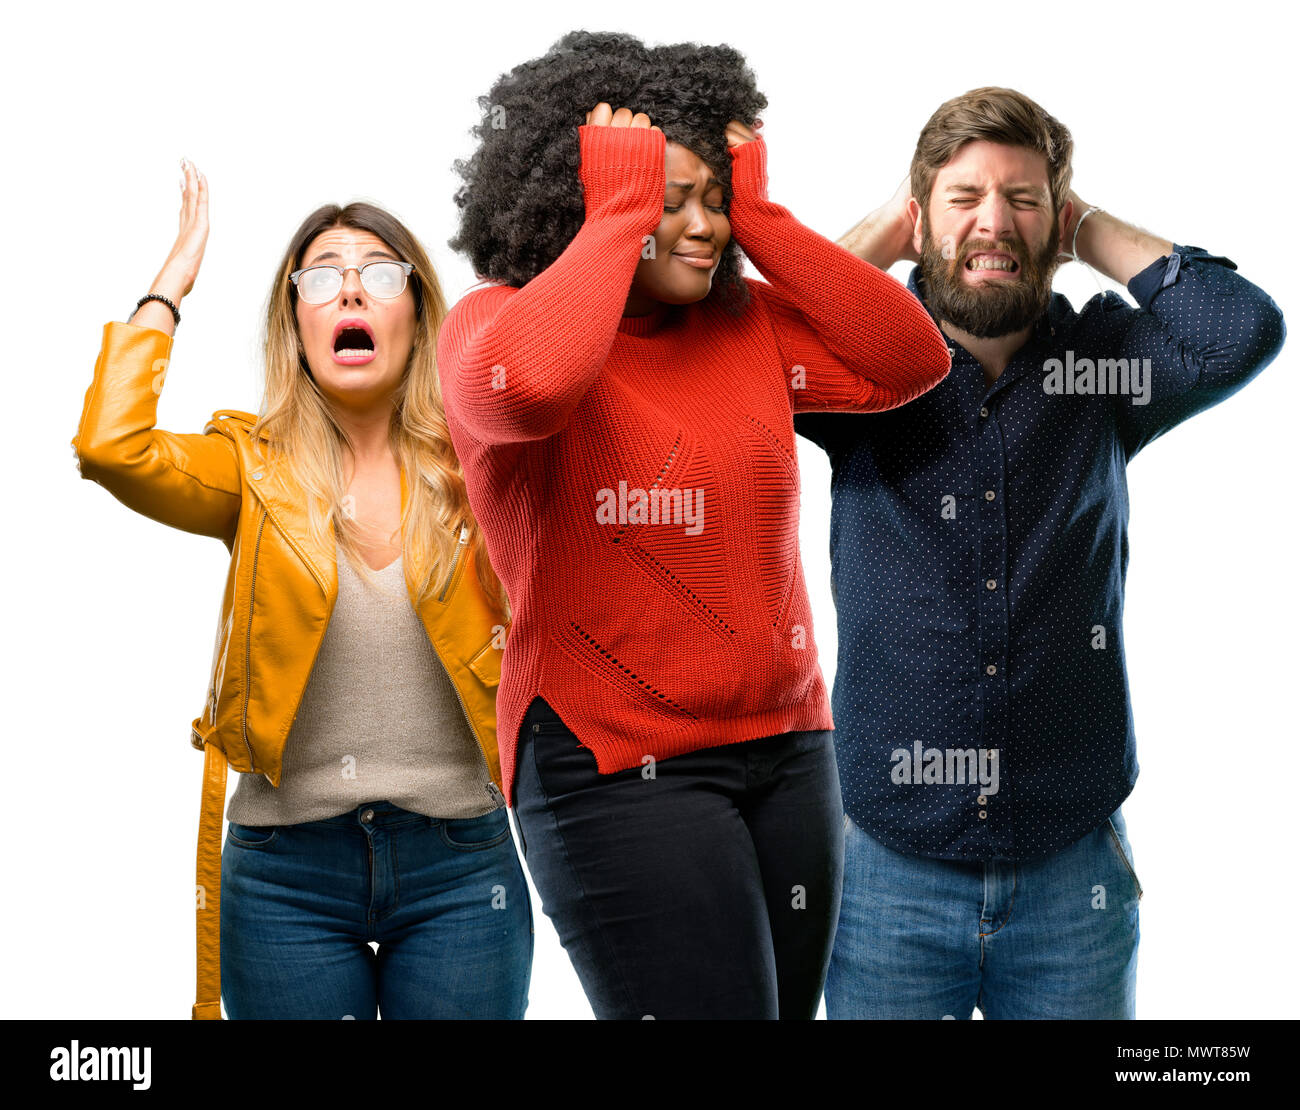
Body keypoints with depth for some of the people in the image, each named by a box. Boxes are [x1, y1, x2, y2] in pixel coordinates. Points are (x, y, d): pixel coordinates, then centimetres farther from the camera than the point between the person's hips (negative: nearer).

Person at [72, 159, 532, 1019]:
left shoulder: (477, 467, 3)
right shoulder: (257, 467, 1)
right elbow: (111, 447, -15)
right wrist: (174, 279, -5)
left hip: (460, 864, 1)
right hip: (288, 873, 0)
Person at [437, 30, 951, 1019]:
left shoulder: (742, 323, 10)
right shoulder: (493, 323, -6)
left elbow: (910, 360, 3)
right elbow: (528, 383, -31)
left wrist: (760, 218, 1)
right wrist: (621, 214, -17)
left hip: (789, 745, 6)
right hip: (619, 764, -6)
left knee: (788, 1004, 11)